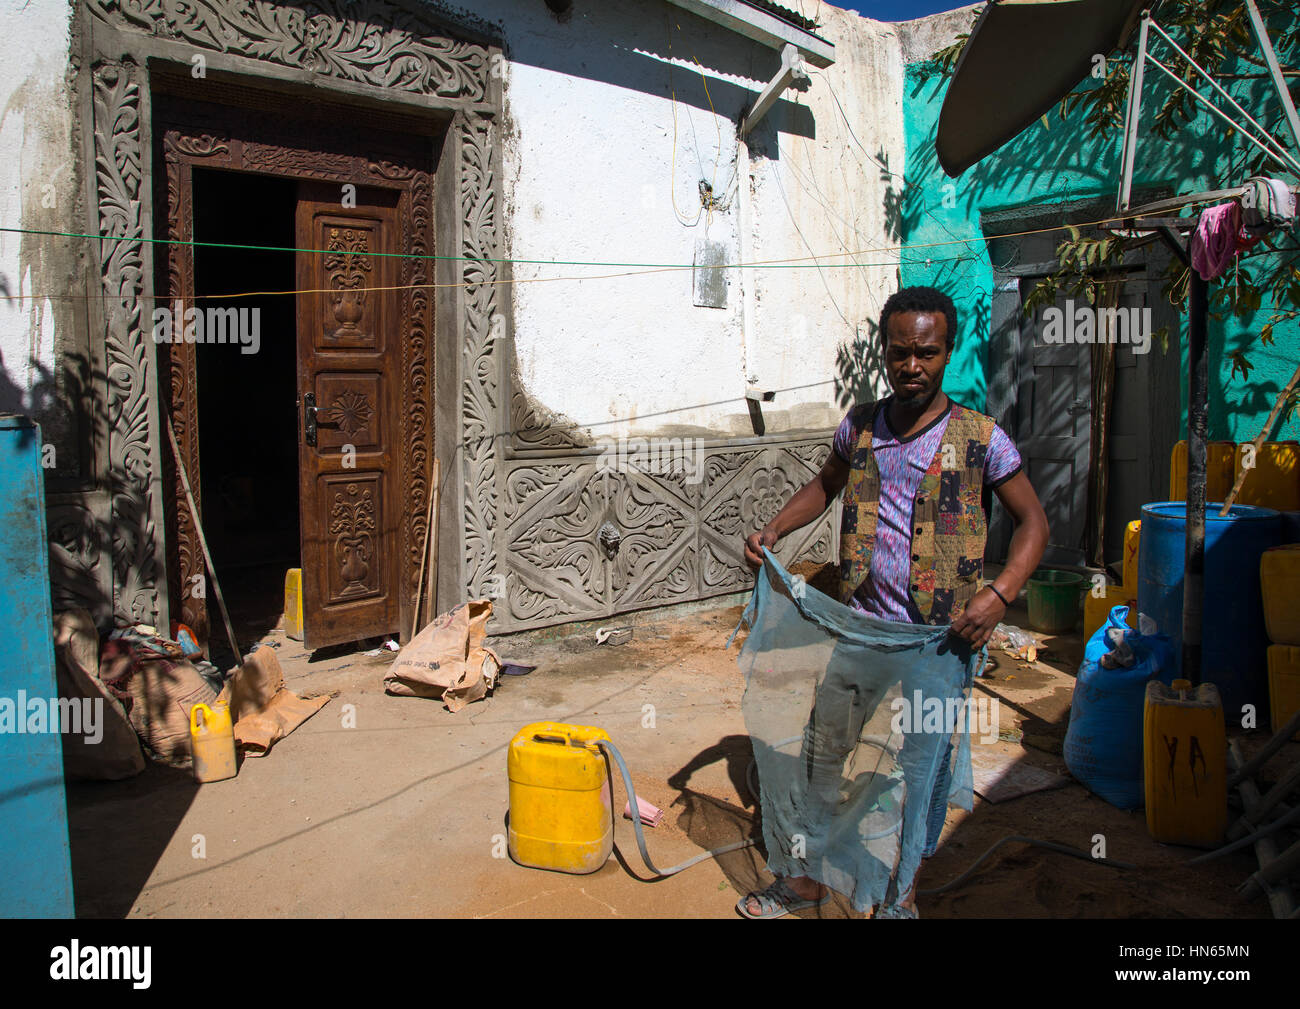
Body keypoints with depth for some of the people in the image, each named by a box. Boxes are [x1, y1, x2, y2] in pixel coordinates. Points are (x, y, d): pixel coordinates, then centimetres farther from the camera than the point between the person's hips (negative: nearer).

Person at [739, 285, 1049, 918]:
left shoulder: (980, 438, -7)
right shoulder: (858, 426, 2)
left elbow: (1033, 521, -1)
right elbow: (825, 485, 19)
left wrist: (1000, 593, -17)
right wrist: (773, 530, 3)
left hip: (939, 640, -2)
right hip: (858, 628, 3)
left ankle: (902, 890, 34)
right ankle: (810, 877, 33)